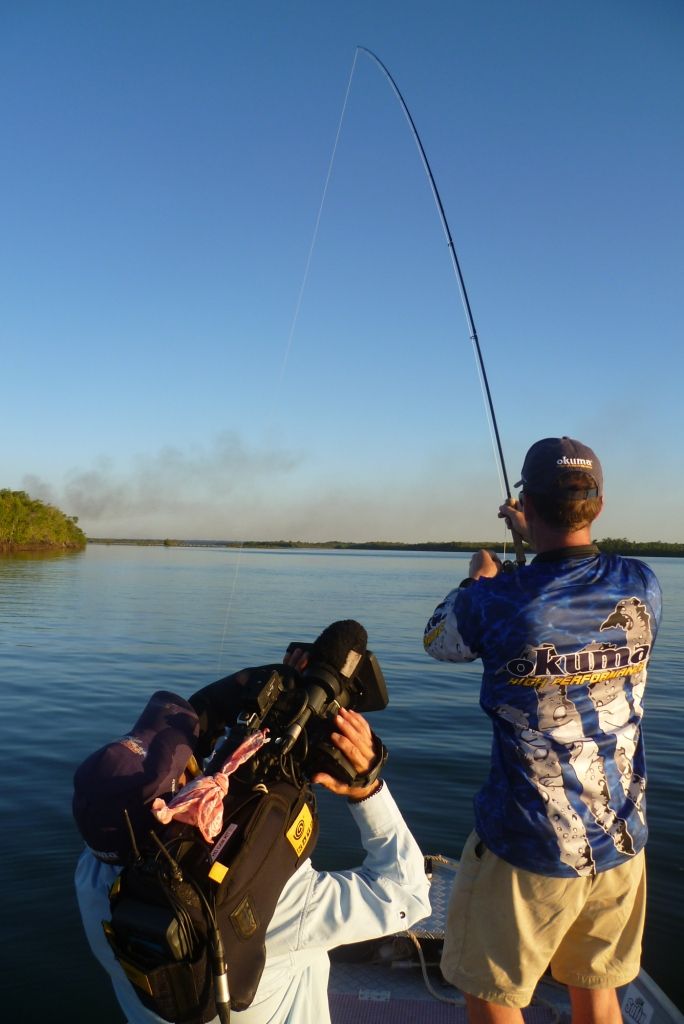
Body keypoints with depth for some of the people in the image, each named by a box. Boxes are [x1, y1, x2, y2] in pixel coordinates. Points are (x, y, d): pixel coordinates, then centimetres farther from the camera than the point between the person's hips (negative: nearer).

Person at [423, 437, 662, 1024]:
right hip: (621, 843, 5)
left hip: (530, 848, -4)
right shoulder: (643, 586, -8)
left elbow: (438, 639, 3)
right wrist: (540, 543, 28)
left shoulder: (496, 601, -21)